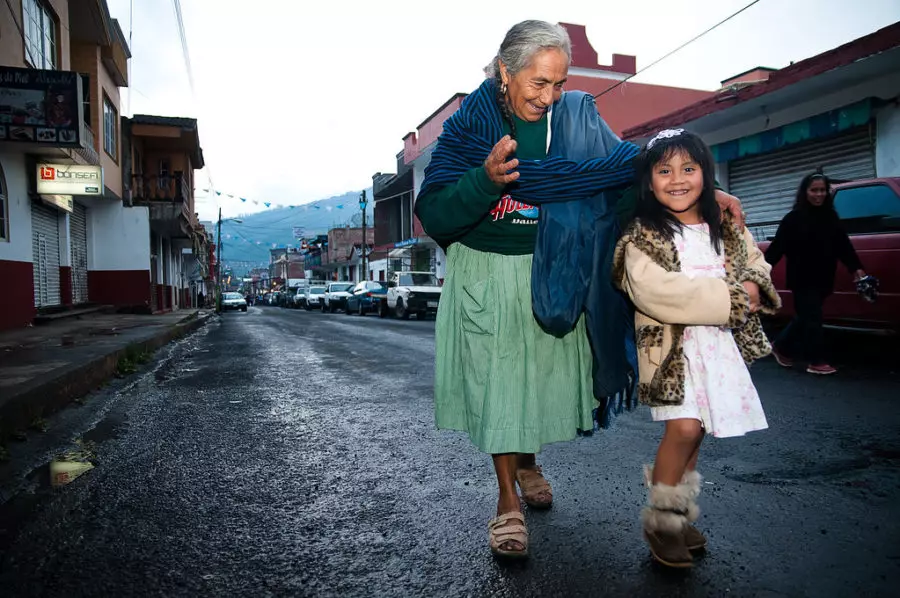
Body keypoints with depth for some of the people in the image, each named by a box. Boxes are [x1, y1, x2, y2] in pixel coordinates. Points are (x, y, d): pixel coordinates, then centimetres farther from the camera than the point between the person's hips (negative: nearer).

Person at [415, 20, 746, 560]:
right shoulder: (468, 125, -11)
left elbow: (630, 162, -3)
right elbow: (433, 216, -17)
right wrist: (485, 180, -34)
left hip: (549, 272, 3)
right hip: (486, 276, -2)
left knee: (546, 373, 10)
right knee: (495, 380, 0)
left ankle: (528, 461, 41)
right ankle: (508, 499, 18)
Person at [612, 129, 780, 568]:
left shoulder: (727, 229, 14)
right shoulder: (642, 237, -6)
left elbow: (756, 264, 20)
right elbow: (654, 291, -20)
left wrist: (754, 288, -6)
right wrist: (728, 295, -18)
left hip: (719, 341, 6)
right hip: (671, 344, -6)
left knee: (693, 431, 10)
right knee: (684, 427, -16)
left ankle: (680, 516, 25)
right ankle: (662, 522, 3)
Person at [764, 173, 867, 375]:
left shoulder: (831, 217, 9)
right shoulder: (794, 218, -8)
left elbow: (843, 245, 9)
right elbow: (777, 246, -12)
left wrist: (856, 267, 0)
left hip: (823, 279, 6)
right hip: (802, 279, -6)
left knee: (806, 317, 14)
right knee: (812, 318, -2)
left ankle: (781, 347, 31)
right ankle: (816, 362, 8)